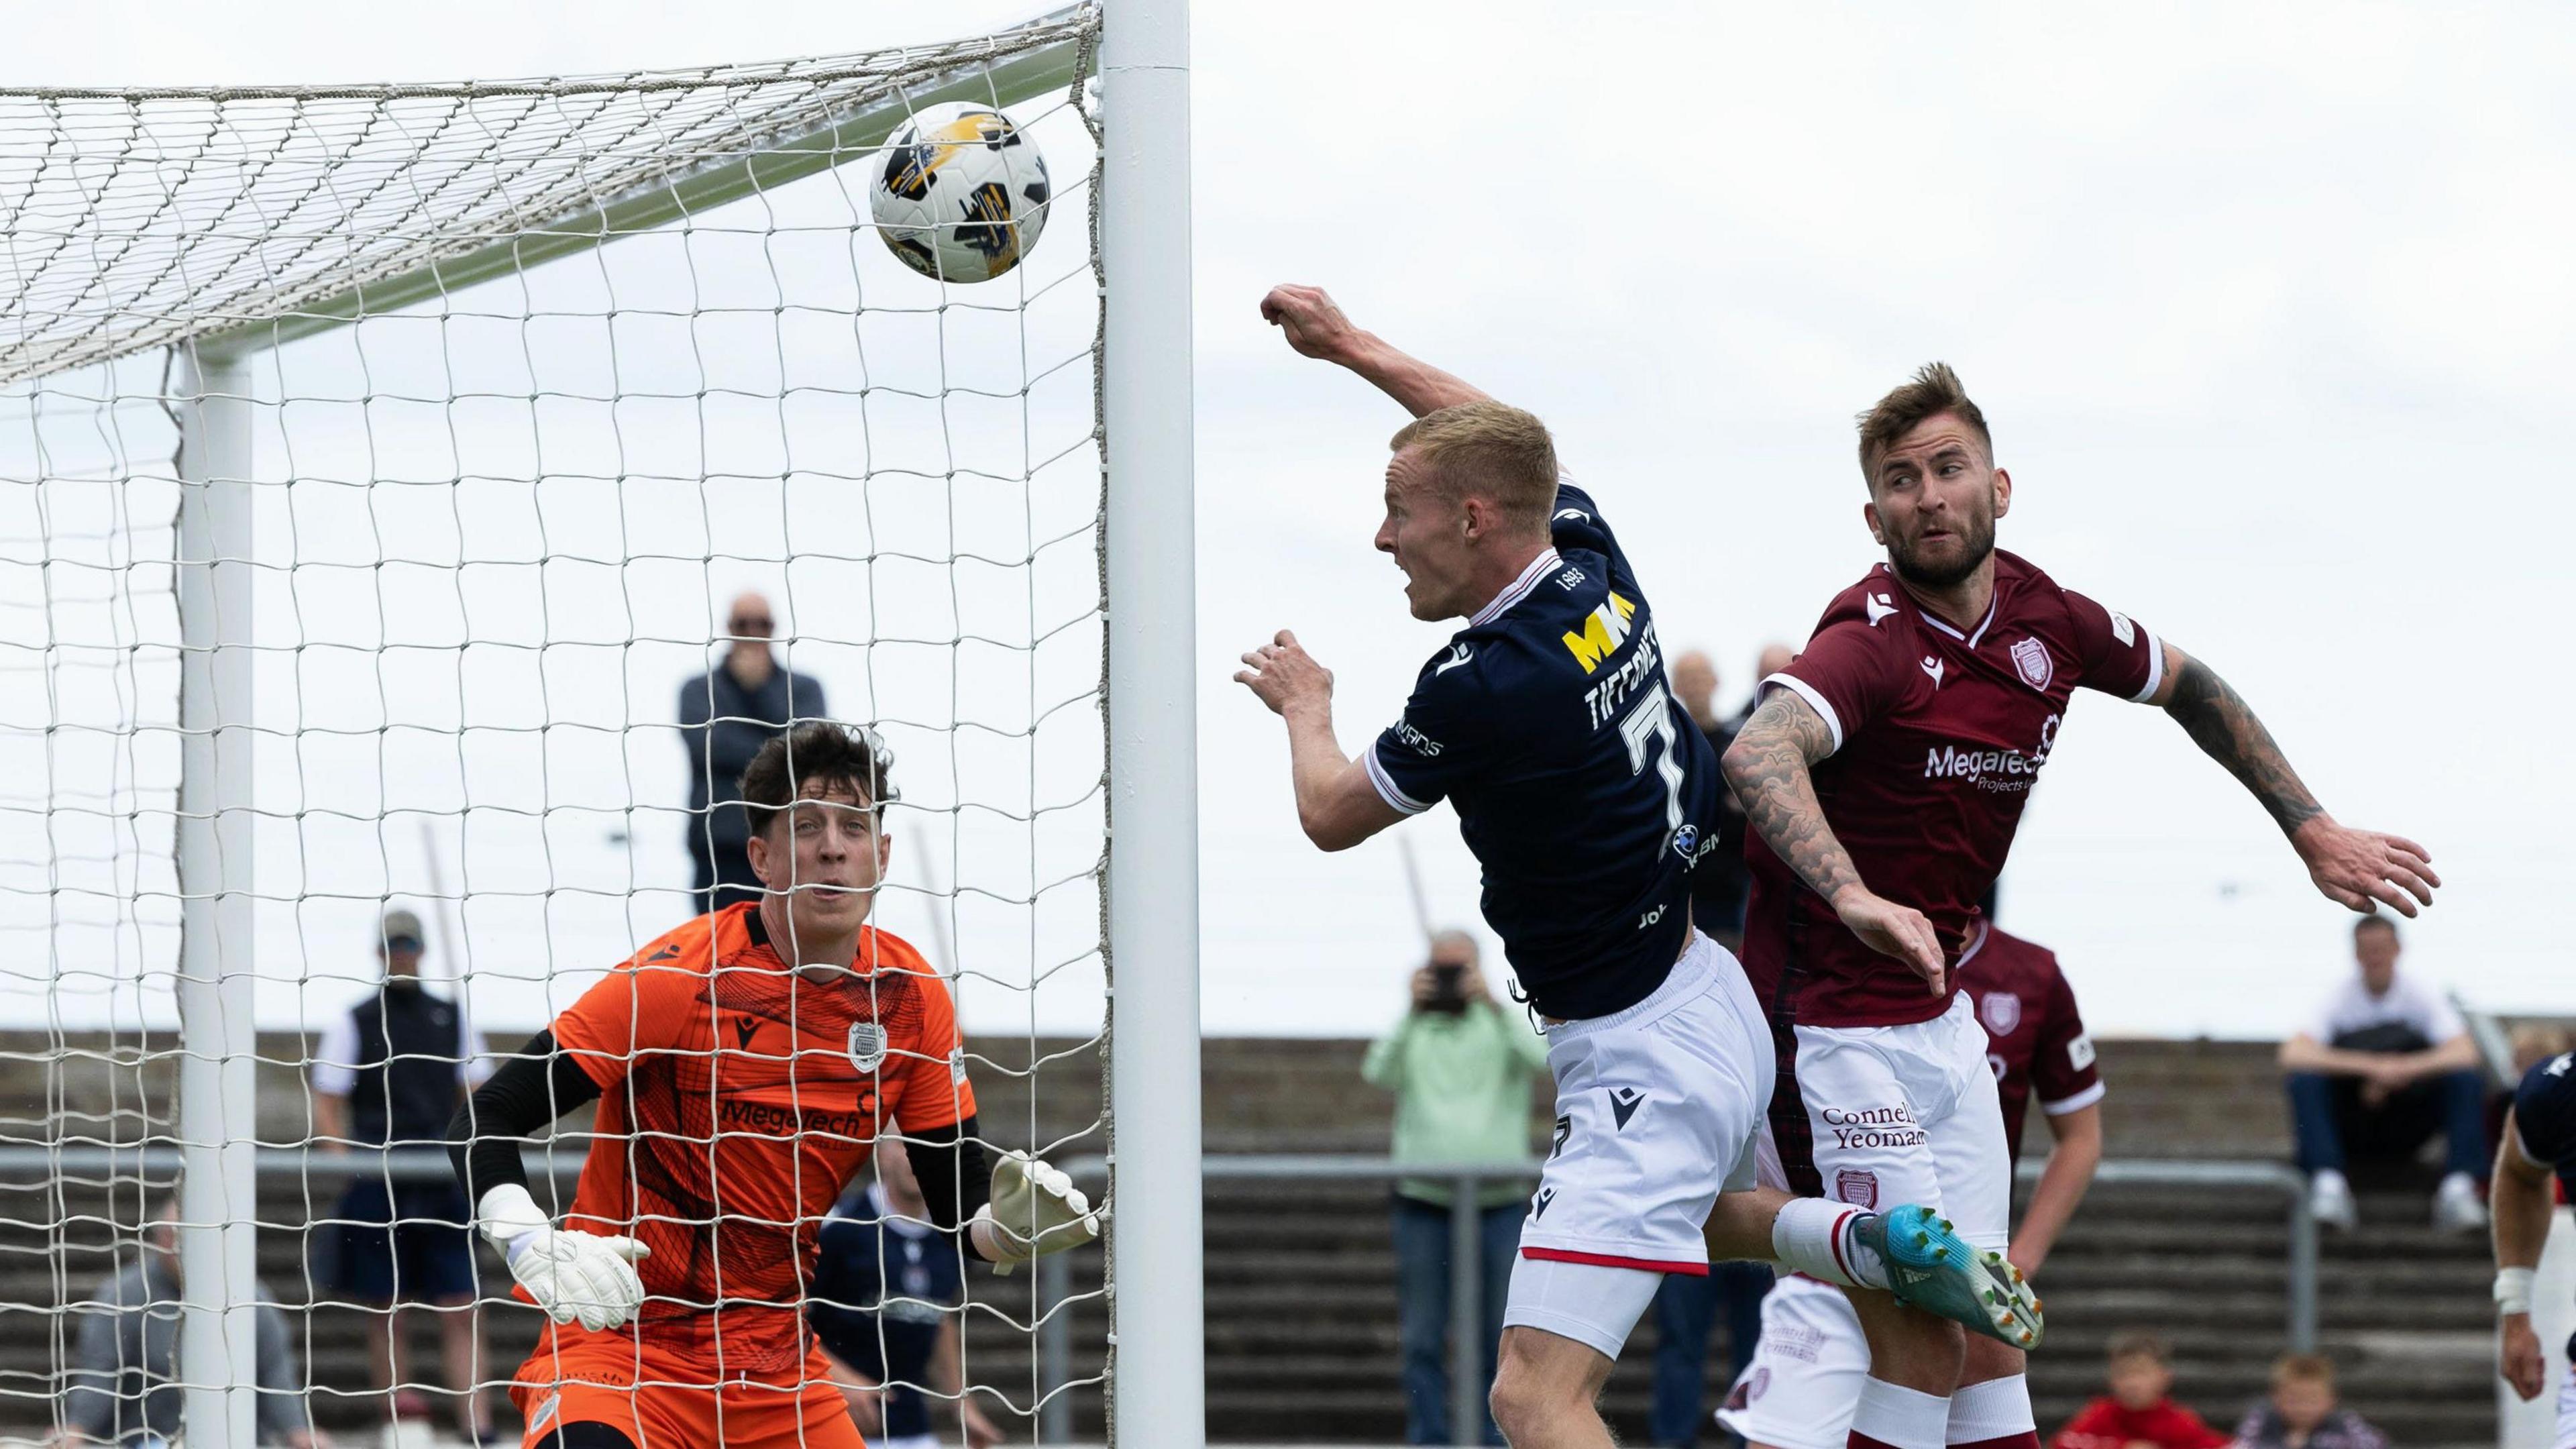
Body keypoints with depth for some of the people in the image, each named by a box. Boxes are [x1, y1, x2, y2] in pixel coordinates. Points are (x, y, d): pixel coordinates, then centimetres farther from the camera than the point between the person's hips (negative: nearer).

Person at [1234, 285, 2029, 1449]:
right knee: (1688, 1212, 41)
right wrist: (1346, 343, 29)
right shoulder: (1594, 568, -1)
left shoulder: (1484, 687, -24)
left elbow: (1331, 816, -4)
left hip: (1639, 1068, -10)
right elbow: (1500, 439, 24)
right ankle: (1872, 1242, 19)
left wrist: (1306, 708, 17)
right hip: (1715, 1009, 10)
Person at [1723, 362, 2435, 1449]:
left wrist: (2312, 829, 21)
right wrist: (1855, 898, -58)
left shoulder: (2044, 619, 2)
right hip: (1839, 1022, -8)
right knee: (1923, 1345, -15)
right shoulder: (1872, 643, -20)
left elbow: (2187, 685, 24)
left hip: (1942, 1017, 8)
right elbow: (1759, 753, -42)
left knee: (1984, 1341, 8)